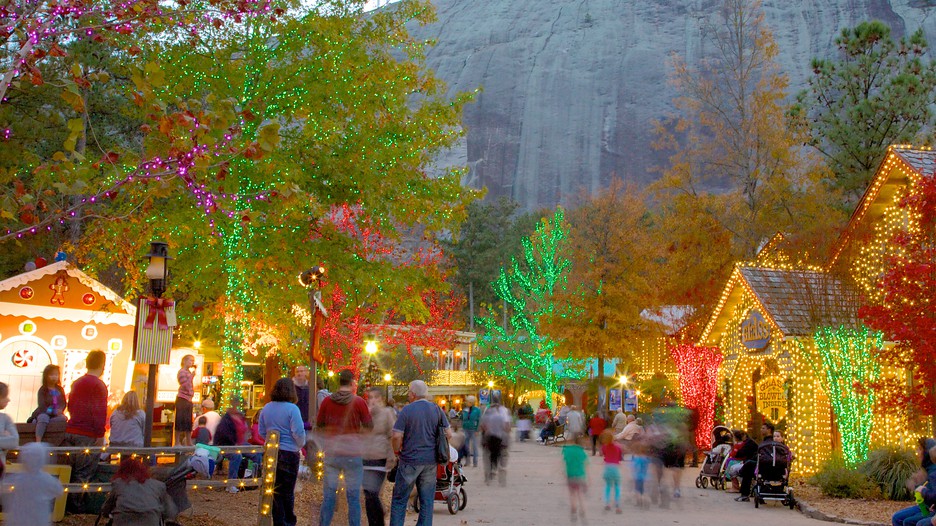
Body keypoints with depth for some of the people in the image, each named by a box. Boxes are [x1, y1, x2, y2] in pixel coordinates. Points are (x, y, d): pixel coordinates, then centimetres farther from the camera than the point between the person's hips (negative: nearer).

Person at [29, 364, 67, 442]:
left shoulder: (60, 390, 11)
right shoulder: (43, 390, -1)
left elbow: (64, 403, 9)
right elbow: (42, 406, -10)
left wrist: (60, 410, -14)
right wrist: (54, 412, -20)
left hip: (56, 415, 4)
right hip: (44, 413, -4)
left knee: (63, 418, -29)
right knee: (43, 418, -38)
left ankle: (38, 421, -26)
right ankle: (38, 442, -48)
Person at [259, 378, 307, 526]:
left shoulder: (266, 408, 4)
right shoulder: (292, 409, -14)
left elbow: (261, 431, 10)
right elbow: (298, 433, -17)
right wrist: (301, 445, 2)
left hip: (271, 453, 5)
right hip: (288, 453, -5)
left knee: (275, 490, 12)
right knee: (288, 491, 6)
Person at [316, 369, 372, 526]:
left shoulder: (327, 401, -1)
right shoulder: (359, 402, -9)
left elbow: (319, 426, 8)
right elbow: (369, 426, -1)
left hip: (331, 453, 3)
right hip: (352, 454, -2)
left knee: (329, 495, 10)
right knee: (353, 497, 4)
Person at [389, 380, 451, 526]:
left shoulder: (406, 410, -10)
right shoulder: (436, 409, 3)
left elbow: (397, 436, -15)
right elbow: (448, 434, 5)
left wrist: (397, 452, 2)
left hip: (410, 460, -4)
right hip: (430, 460, 4)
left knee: (399, 500, 6)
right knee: (427, 501, 10)